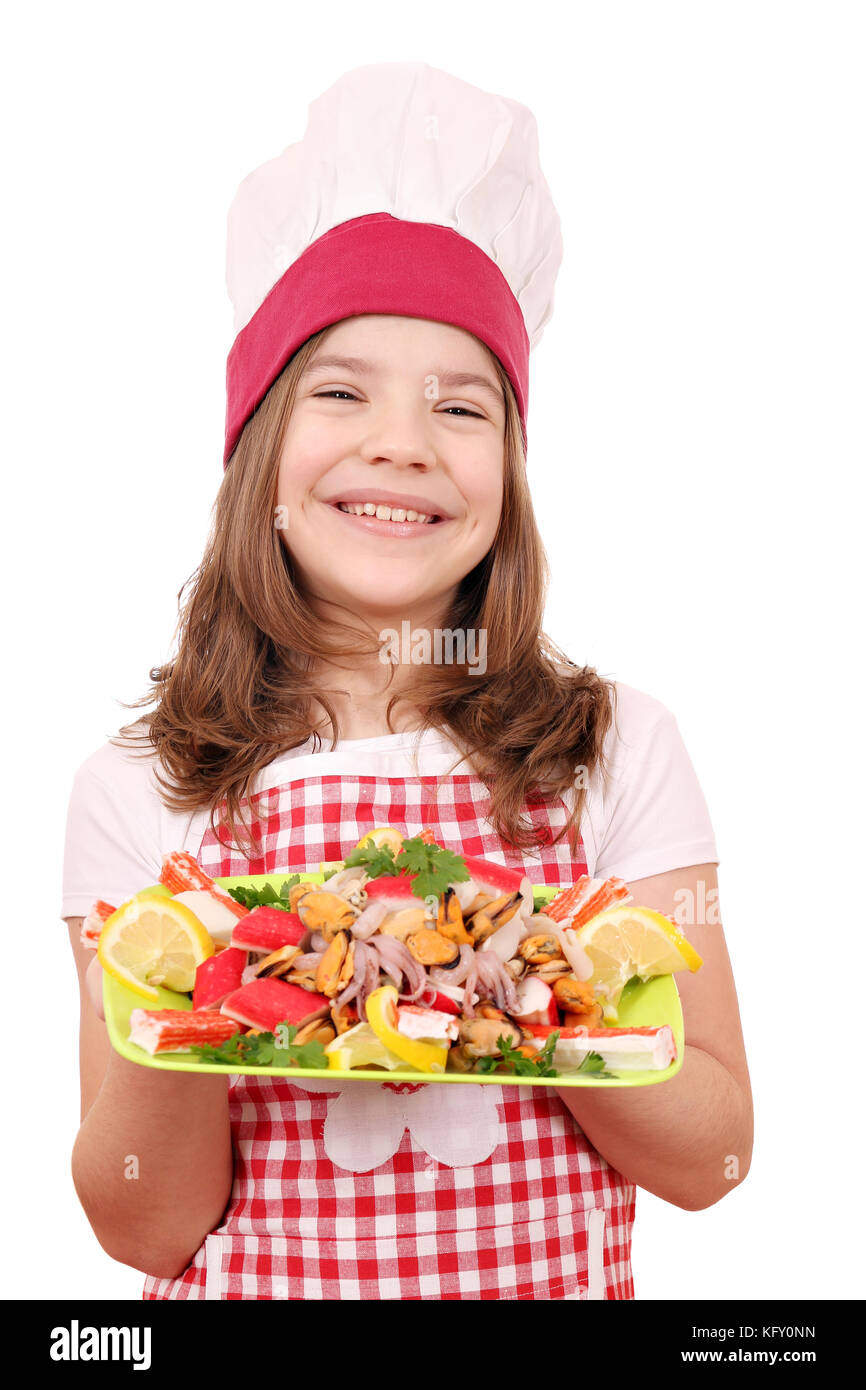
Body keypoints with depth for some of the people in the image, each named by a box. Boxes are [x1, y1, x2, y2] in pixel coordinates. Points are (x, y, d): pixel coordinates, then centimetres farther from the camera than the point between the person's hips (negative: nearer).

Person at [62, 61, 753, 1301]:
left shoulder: (622, 748, -8)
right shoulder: (135, 789, -9)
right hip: (254, 1282, 0)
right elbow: (145, 1229, -6)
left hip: (553, 1281, 1)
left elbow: (711, 1160, -8)